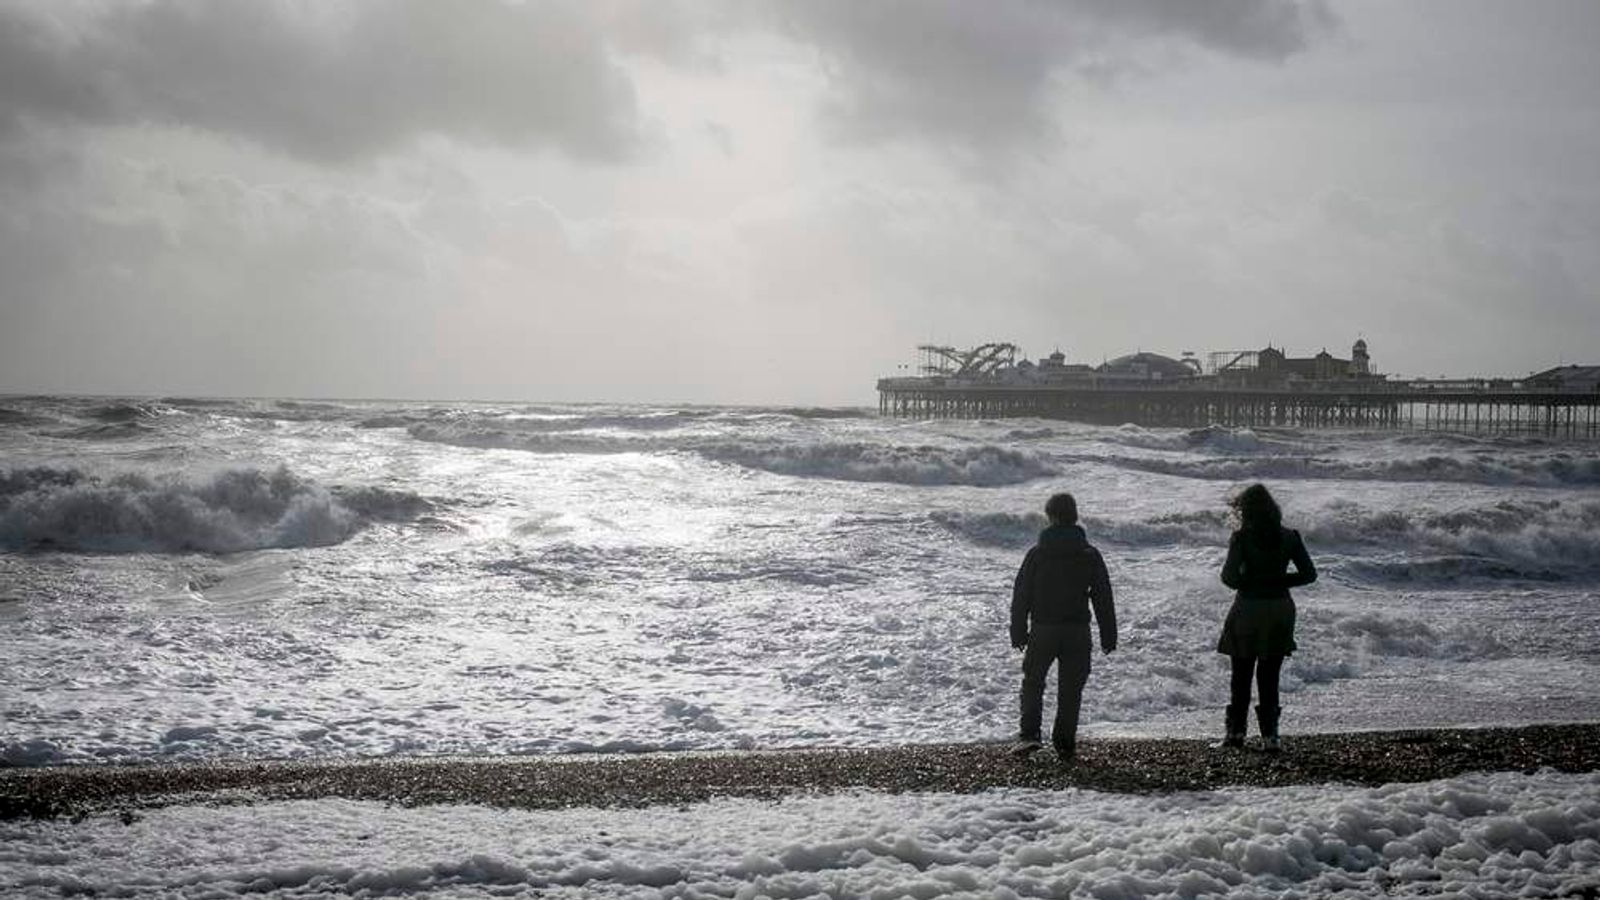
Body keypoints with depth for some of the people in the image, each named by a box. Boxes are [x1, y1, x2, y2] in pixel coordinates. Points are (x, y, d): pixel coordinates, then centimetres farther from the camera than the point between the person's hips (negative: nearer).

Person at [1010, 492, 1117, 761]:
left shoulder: (1037, 554, -4)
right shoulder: (1090, 555, 0)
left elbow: (1021, 595, -1)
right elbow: (1103, 598, 3)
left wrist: (1018, 632, 6)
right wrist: (1108, 636, 8)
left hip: (1042, 630, -1)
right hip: (1077, 631, 1)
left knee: (1033, 681, 12)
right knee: (1070, 688, 10)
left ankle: (1029, 734, -5)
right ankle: (1065, 744, 10)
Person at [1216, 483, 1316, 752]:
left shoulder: (1242, 538, -12)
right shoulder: (1289, 537, -1)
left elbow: (1229, 577, -17)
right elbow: (1309, 574, 0)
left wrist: (1249, 583, 3)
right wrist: (1277, 581, 8)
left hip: (1248, 609, -3)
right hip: (1280, 609, 3)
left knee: (1241, 675, 11)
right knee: (1269, 676, 9)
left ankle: (1236, 730, 14)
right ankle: (1269, 735, 4)